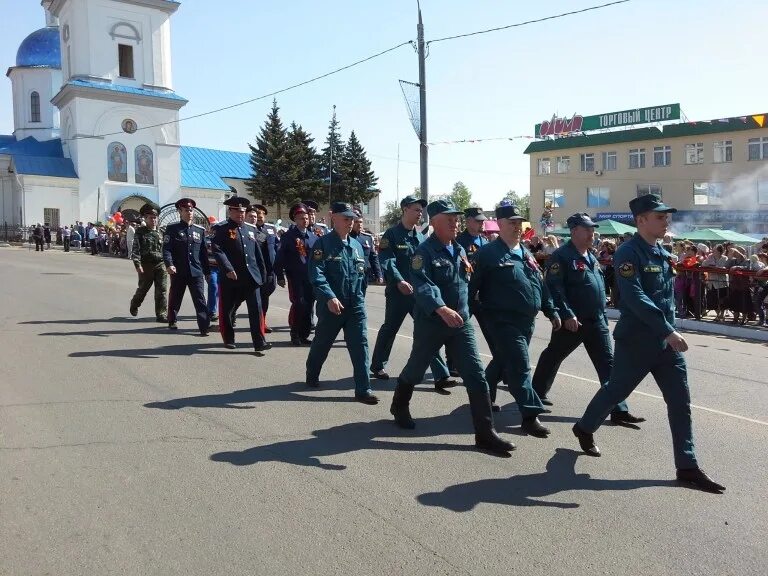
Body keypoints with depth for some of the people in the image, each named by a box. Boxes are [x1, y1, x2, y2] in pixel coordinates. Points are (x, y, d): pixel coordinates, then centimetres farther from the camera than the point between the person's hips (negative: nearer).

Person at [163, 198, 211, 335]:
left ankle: (204, 327, -7)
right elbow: (166, 248, -8)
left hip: (196, 272, 1)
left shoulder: (200, 230, 8)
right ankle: (172, 321, 34)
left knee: (200, 300, -5)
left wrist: (207, 271, 12)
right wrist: (169, 264, -24)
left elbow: (204, 252, 12)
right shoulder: (172, 228, 0)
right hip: (178, 272, -1)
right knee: (175, 297, 14)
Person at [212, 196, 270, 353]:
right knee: (227, 310, 9)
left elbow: (257, 252, 18)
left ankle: (259, 343, -3)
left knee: (256, 309, -4)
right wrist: (228, 269, -24)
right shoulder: (221, 229, -2)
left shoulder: (251, 228, 15)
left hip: (251, 277, 3)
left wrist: (262, 272, 14)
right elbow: (217, 250, -14)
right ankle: (228, 339, 28)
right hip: (230, 278, -3)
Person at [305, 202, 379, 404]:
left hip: (356, 306, 4)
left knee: (360, 345, -2)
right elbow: (316, 274, -19)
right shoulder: (323, 243, -9)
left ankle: (363, 389, 2)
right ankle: (312, 376, 38)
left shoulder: (356, 245, 10)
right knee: (322, 343, 14)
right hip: (331, 305, -4)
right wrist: (329, 297, -30)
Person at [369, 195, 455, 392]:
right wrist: (399, 281, -34)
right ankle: (377, 366, 33)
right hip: (398, 292, -4)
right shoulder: (391, 235, -7)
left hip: (420, 292, 4)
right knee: (389, 329, 11)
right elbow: (387, 262, -19)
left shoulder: (421, 237, 11)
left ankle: (441, 375, -2)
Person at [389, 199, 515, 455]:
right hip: (431, 322, -5)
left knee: (476, 375, -3)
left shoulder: (459, 250, 10)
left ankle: (485, 433, 3)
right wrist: (441, 309, -43)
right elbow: (422, 285, -29)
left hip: (461, 322, 6)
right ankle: (399, 407, 43)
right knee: (415, 370, 14)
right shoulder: (424, 251, -14)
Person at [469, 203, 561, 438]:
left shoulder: (526, 253, 15)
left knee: (503, 362, 20)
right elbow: (473, 286, -10)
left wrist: (551, 311, 16)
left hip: (527, 321, 8)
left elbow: (540, 285, 19)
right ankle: (530, 416, -4)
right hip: (505, 321, -8)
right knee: (520, 367, -9)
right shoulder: (488, 253, -9)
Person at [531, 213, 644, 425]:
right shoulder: (561, 256, -12)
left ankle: (618, 410, 3)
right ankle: (537, 394, 30)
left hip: (597, 321, 7)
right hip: (572, 321, -7)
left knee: (607, 363, 1)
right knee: (553, 357, 11)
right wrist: (567, 315, -25)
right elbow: (554, 288, -20)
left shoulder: (591, 257, 15)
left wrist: (603, 317, 20)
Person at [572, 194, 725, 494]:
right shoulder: (628, 253, -15)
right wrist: (668, 331, -29)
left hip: (666, 340, 7)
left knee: (681, 401, 5)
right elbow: (635, 298, -26)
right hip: (636, 340, -7)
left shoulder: (663, 253, 11)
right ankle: (585, 428, 34)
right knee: (616, 390, 8)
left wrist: (671, 330, 18)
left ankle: (687, 466, 12)